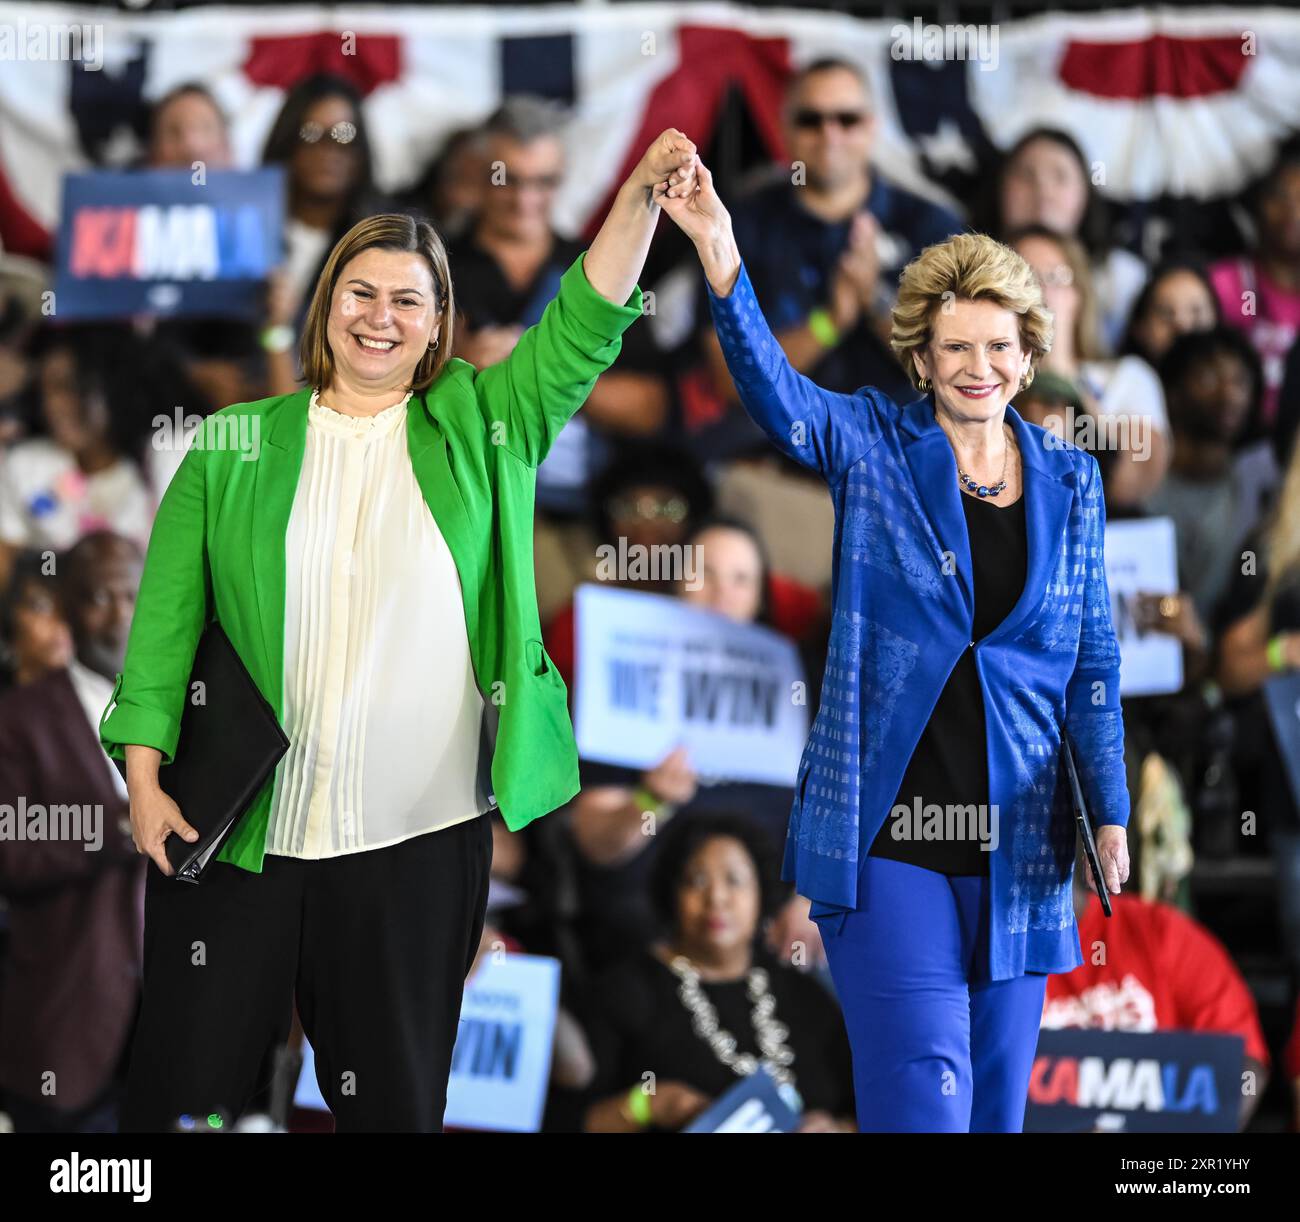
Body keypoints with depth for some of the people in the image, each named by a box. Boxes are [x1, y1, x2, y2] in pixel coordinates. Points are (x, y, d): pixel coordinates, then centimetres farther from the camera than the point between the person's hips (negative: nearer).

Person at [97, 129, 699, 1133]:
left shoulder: (478, 431, 8)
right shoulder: (236, 445, 6)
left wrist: (643, 194, -18)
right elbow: (168, 612, 5)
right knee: (188, 1085, 2)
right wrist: (145, 775, -4)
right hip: (237, 827, 0)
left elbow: (582, 332, -4)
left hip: (420, 832, 1)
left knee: (395, 1094, 8)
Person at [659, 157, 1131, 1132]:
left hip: (1017, 847, 4)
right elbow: (776, 393, -19)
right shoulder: (873, 447, 1)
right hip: (888, 832, -3)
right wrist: (721, 263, -36)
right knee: (923, 1097, -13)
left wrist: (1111, 813, 4)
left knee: (997, 1101, 10)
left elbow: (1091, 661, 13)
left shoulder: (1071, 483, 9)